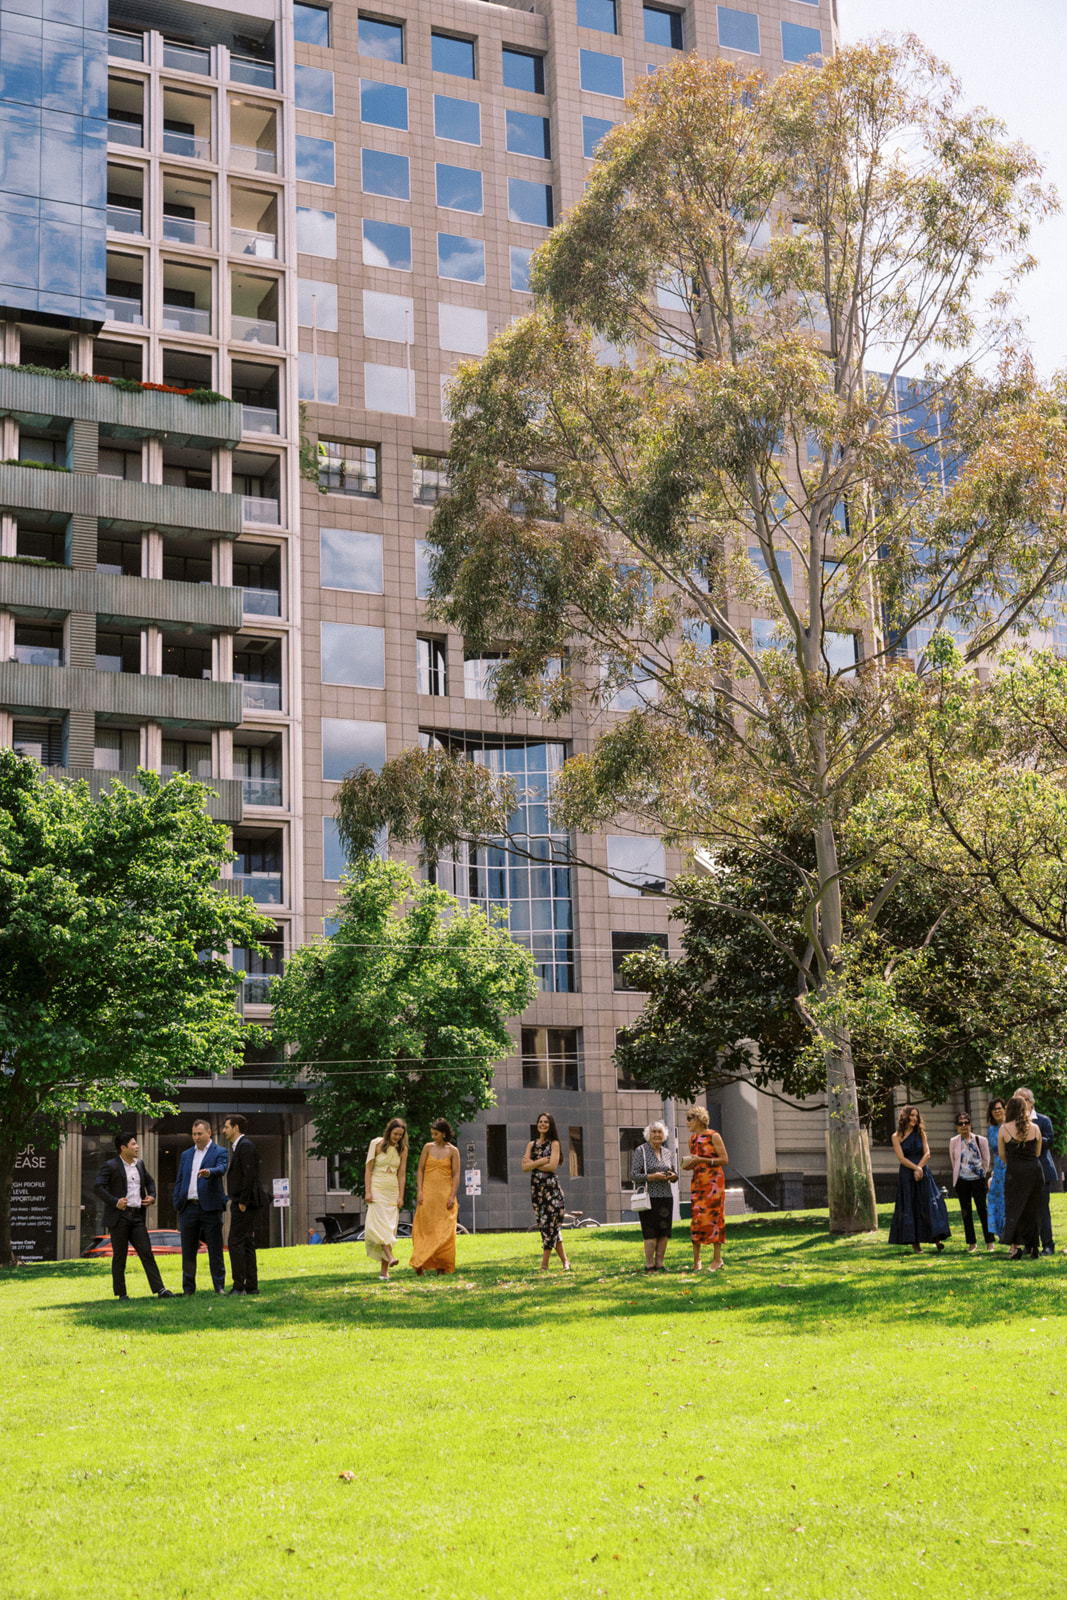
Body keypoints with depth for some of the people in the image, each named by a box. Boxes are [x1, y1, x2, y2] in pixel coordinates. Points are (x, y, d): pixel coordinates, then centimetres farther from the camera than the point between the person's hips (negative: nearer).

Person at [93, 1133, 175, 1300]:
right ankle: (121, 1293, 9)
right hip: (119, 1217, -5)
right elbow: (97, 1187, -12)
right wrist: (114, 1202, -18)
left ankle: (159, 1290, -4)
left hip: (137, 1217, 5)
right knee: (119, 1256, 2)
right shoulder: (111, 1166, -5)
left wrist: (152, 1196, 11)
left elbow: (150, 1181, 30)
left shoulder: (139, 1164, 14)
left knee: (146, 1253, 0)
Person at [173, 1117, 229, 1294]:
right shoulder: (186, 1155, 18)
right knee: (188, 1251, 5)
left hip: (210, 1208, -4)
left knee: (215, 1251, -1)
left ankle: (219, 1287, 4)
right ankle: (188, 1289, 11)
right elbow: (179, 1181, 18)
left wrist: (209, 1172, -39)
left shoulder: (219, 1152, 4)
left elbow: (221, 1169, -17)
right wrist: (177, 1206, 9)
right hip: (189, 1208, 4)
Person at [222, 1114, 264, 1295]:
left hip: (243, 1203, -11)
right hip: (242, 1203, 11)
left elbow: (249, 1175, -21)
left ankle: (239, 1286, -10)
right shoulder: (238, 1146, 19)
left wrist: (242, 1202, -19)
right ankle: (251, 1285, 12)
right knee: (247, 1244, 10)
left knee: (236, 1243, -10)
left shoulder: (245, 1146, -13)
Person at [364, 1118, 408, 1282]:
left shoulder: (402, 1149, 6)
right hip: (377, 1188, -3)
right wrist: (368, 1191, -10)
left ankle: (384, 1270, -1)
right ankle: (390, 1256, -36)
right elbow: (368, 1168, -3)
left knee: (390, 1227, -2)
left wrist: (401, 1196, 0)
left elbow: (401, 1174, 7)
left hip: (393, 1190, 3)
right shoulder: (377, 1144, -3)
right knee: (380, 1222, -20)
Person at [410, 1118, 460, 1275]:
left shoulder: (453, 1151, 1)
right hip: (428, 1193, 1)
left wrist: (452, 1196, -9)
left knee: (444, 1231, -2)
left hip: (445, 1194, -1)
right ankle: (420, 1264, 0)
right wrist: (420, 1191, -3)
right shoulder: (428, 1147, 6)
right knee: (424, 1228, -3)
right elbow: (420, 1170, 7)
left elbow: (456, 1175, 0)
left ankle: (442, 1265, 3)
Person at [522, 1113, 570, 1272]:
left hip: (551, 1187, -5)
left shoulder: (554, 1144, 0)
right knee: (544, 1225, 4)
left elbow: (552, 1166, -13)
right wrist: (541, 1161, -11)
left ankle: (544, 1265, -7)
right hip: (536, 1187, 5)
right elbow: (525, 1167, 3)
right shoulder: (532, 1144, 13)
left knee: (550, 1224, -9)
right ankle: (565, 1261, 9)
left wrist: (533, 1163, -4)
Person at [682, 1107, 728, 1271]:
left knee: (712, 1216, -7)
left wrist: (701, 1160, -16)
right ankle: (696, 1259, 4)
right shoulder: (692, 1139, 14)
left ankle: (717, 1258, 0)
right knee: (696, 1218, 1)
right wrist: (689, 1165, 0)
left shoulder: (713, 1136, -6)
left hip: (713, 1181, -6)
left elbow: (724, 1160, -9)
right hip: (697, 1181, 6)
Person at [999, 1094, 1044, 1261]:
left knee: (1014, 1209, 2)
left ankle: (1016, 1246, -7)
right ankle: (1033, 1247, 14)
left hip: (1015, 1172, -2)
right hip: (1035, 1171, 2)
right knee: (1033, 1210, 11)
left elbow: (1002, 1154, 6)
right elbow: (1038, 1152, 12)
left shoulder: (1004, 1129, -5)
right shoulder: (1035, 1128, 2)